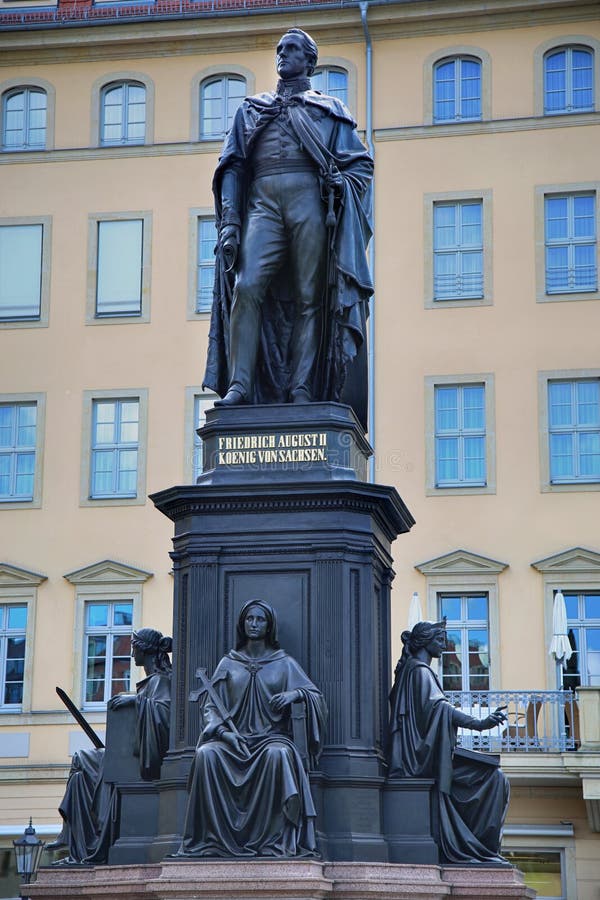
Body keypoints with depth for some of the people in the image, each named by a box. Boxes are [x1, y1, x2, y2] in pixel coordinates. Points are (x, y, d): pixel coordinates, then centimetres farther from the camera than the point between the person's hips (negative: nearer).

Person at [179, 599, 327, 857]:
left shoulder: (284, 663, 14)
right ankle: (213, 838, -31)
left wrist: (295, 693, -12)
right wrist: (221, 729, -9)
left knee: (277, 754, -38)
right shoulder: (228, 663, 16)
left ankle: (274, 838, -37)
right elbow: (211, 704, 11)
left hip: (271, 736, -2)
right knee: (206, 753, -32)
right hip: (235, 738, 2)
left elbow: (316, 695, 10)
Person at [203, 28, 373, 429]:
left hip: (309, 201, -1)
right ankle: (239, 387, -22)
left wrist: (339, 191, -6)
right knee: (247, 287, -19)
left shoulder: (330, 110, 21)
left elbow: (361, 163, 14)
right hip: (263, 203, 1)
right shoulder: (251, 110, 27)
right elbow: (233, 167, 18)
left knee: (309, 298, -8)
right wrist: (229, 222, 4)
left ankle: (301, 391, -10)